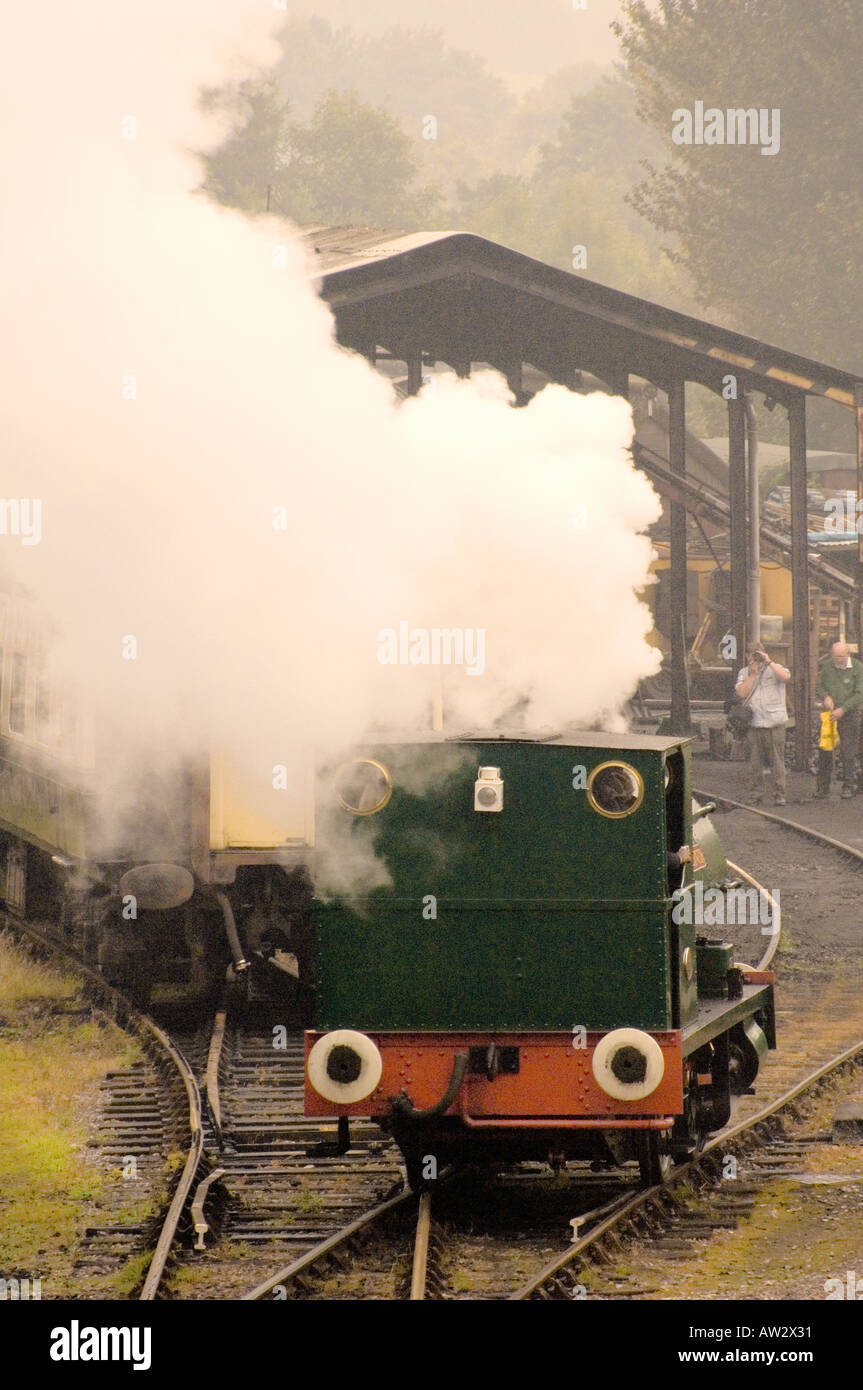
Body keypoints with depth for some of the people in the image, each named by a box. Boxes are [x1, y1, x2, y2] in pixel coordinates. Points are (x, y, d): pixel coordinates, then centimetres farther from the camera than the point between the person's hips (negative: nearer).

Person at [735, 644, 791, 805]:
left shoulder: (775, 669, 8)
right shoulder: (745, 673, 12)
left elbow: (786, 677, -15)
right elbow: (741, 693, -2)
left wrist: (769, 662, -14)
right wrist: (753, 674, -4)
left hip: (774, 722, -2)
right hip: (753, 723, 2)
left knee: (777, 760, -2)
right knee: (754, 761, 4)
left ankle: (779, 794, 3)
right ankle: (754, 794, 12)